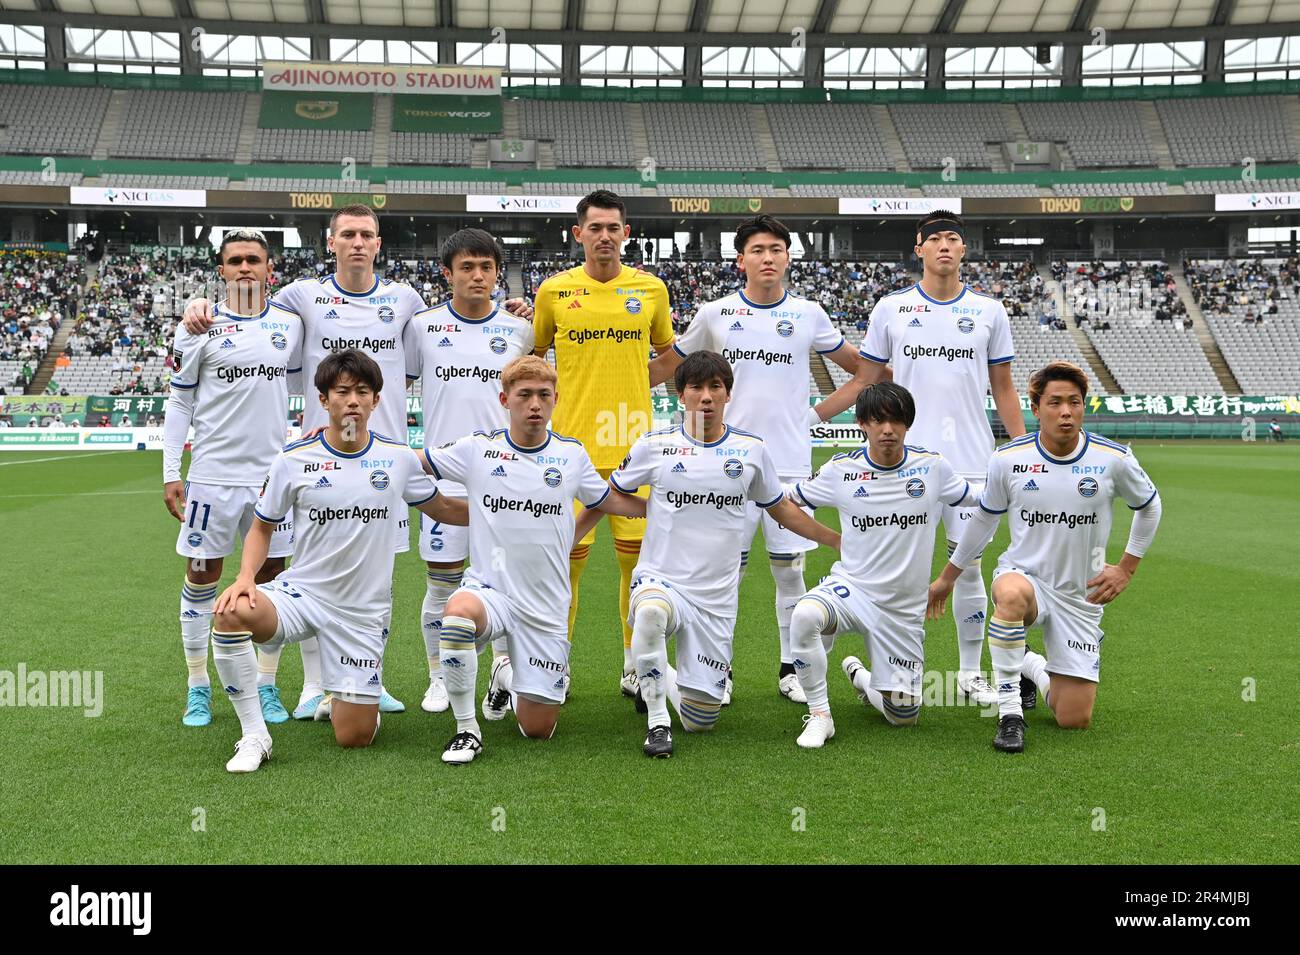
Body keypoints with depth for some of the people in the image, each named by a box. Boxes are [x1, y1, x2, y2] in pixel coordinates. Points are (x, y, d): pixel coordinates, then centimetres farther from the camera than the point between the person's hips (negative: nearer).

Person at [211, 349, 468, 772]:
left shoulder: (399, 458, 0)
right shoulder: (293, 460, -4)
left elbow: (444, 509, 16)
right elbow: (263, 528, 7)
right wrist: (246, 577, -11)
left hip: (363, 610, 1)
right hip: (301, 592, -1)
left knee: (355, 737, -4)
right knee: (231, 613, -34)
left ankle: (338, 696, 35)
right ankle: (254, 736, -18)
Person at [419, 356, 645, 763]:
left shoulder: (572, 454, 4)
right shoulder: (477, 448, -1)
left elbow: (612, 502, 19)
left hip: (546, 604, 2)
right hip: (489, 588, -2)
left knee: (538, 729, 2)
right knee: (459, 613, -40)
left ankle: (506, 676, 38)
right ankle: (466, 728, -18)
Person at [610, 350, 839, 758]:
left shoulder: (753, 449, 2)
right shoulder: (654, 445, -2)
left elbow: (781, 509, 17)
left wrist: (841, 541, 19)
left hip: (716, 598, 2)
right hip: (660, 580, -2)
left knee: (700, 721, 0)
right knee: (651, 613, -41)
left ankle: (659, 680, 35)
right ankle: (657, 720, -20)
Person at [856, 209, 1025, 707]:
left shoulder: (988, 311, 7)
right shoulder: (892, 307, 5)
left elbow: (1003, 388, 11)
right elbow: (869, 383, 9)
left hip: (970, 459, 1)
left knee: (968, 563, 4)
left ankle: (971, 671, 16)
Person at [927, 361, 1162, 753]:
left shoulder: (1114, 459, -10)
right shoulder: (1008, 459, -8)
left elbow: (1149, 506, 11)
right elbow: (984, 518, 9)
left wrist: (1126, 569, 6)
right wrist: (946, 578, 15)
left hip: (1080, 594, 1)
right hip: (1024, 573, -1)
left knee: (1074, 720, -2)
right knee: (1012, 596, -42)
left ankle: (1033, 668, 32)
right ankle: (1010, 711, -25)